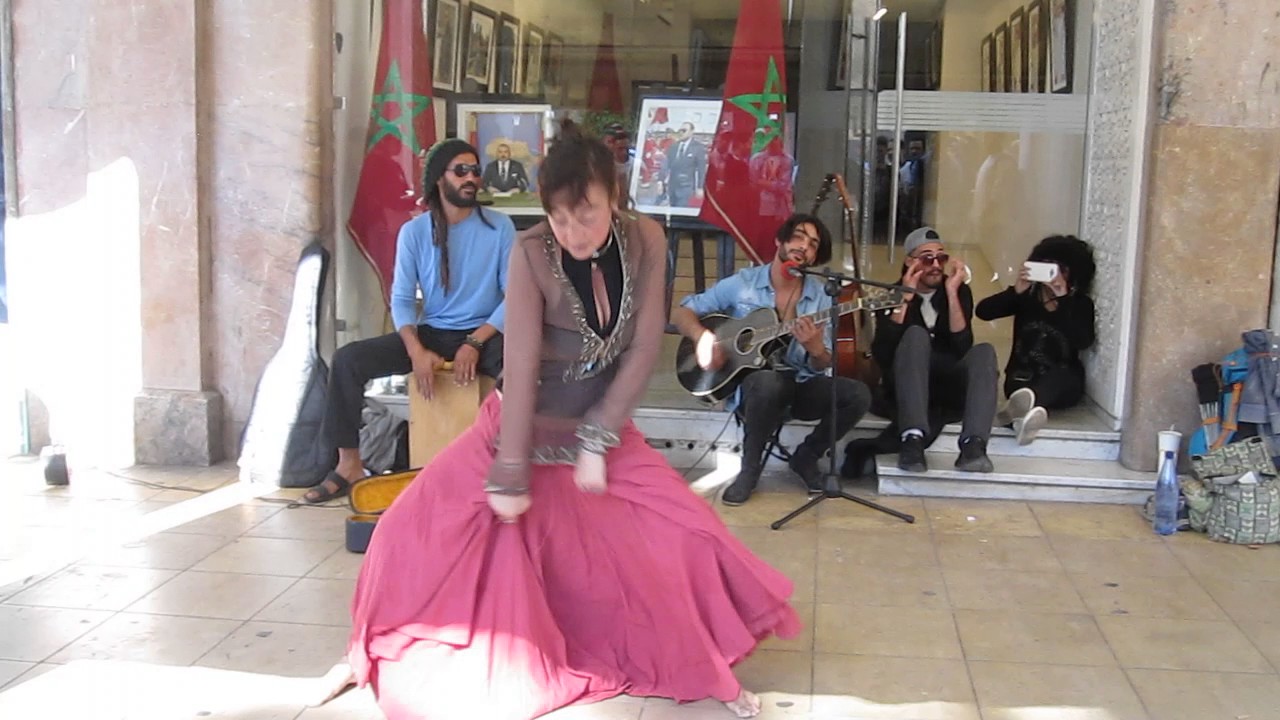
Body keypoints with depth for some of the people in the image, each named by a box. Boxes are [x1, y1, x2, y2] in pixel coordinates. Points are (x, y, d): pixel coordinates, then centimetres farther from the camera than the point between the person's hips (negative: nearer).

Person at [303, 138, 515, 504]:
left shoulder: (499, 227, -3)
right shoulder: (414, 231, 1)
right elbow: (401, 299, -2)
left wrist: (475, 343, -21)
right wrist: (417, 351, -21)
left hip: (484, 335, -2)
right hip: (431, 334, 3)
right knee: (348, 359, -16)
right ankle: (349, 465, -6)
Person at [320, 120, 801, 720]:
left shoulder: (645, 241, -14)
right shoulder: (531, 253, -23)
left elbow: (645, 347, -13)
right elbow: (520, 367, -25)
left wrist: (598, 439, -17)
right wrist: (510, 474, -24)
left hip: (603, 429, 2)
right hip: (522, 426, -2)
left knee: (684, 533, -7)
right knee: (416, 529, -8)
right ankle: (373, 654, 18)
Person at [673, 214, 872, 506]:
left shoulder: (821, 296, 4)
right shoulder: (742, 283, -1)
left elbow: (823, 365, 4)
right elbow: (681, 312, 3)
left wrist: (816, 349, -21)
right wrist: (704, 338, -18)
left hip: (800, 385, 3)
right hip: (751, 381, -3)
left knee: (858, 394, -23)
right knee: (770, 383, -39)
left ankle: (806, 456, 4)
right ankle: (750, 467, -14)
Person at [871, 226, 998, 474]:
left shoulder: (960, 292, 2)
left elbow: (962, 349, -13)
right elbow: (881, 355, -16)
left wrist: (952, 293, -18)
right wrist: (905, 300, -21)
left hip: (948, 385, 2)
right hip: (905, 385, -2)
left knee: (984, 351, -26)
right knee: (916, 335, -30)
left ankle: (973, 446, -44)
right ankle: (912, 440, -46)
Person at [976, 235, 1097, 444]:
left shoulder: (1081, 304, 3)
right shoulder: (1027, 297, 5)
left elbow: (1083, 341, -17)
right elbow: (982, 311, -8)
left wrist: (1063, 300, -22)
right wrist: (1016, 291, -22)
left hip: (1062, 382, -2)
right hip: (1024, 376, 2)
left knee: (1056, 376, -38)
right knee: (1020, 383, -35)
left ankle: (1025, 404, -69)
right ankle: (1033, 408, -68)